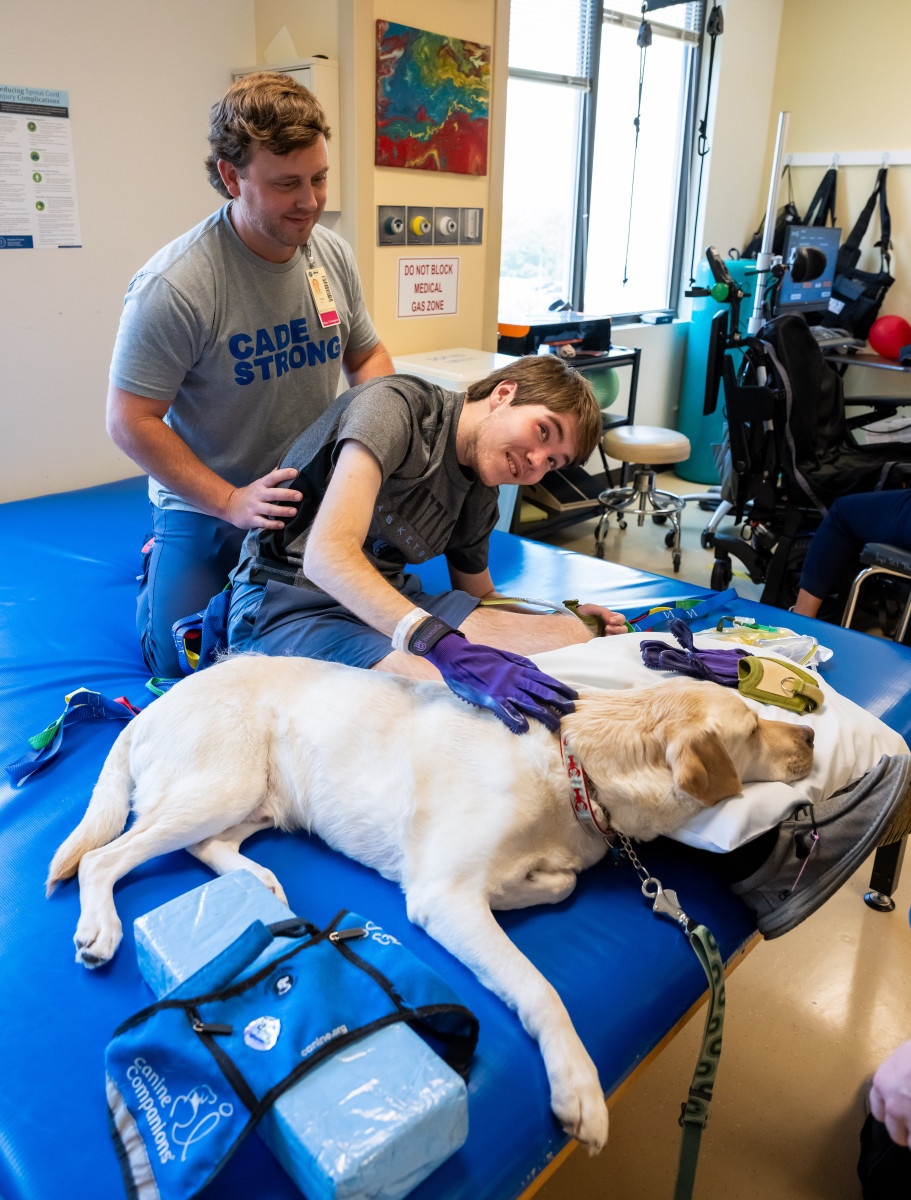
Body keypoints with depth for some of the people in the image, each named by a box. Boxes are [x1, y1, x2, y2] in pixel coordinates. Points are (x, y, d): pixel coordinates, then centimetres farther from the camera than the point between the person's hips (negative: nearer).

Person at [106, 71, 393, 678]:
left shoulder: (334, 254, -5)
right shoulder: (173, 286, -25)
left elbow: (367, 354, 8)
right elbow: (132, 421, -21)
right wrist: (231, 502, -27)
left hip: (315, 495, 5)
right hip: (205, 505, -4)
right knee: (185, 665, 3)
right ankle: (159, 561, 32)